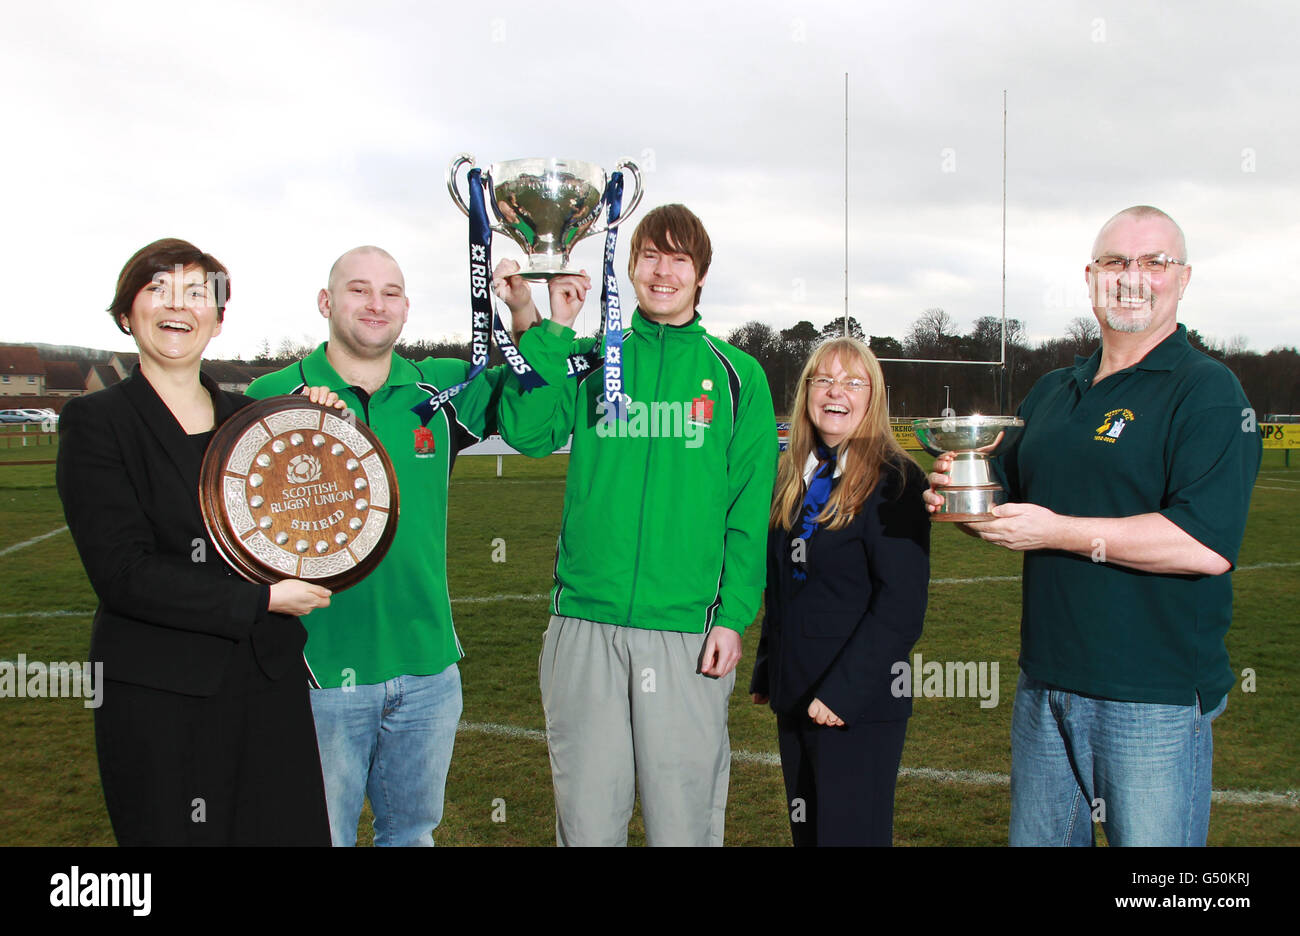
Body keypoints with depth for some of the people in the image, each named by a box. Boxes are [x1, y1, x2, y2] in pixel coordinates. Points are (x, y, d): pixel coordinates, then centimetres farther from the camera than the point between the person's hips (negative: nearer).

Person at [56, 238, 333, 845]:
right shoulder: (95, 424, -2)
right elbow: (125, 573, -12)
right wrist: (263, 599, -14)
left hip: (269, 685, 4)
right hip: (156, 697, -3)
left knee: (290, 830, 6)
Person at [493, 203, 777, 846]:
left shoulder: (736, 375, 6)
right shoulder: (589, 361, 10)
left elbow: (749, 507, 2)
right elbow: (528, 433, -7)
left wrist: (734, 615, -6)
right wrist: (550, 329, -11)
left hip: (688, 628, -1)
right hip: (584, 621, 1)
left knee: (682, 819, 6)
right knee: (587, 816, 9)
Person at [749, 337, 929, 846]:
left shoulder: (894, 480, -12)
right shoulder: (793, 477, 9)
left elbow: (901, 605, -17)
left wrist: (842, 691, -20)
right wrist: (765, 672, 13)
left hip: (859, 707, -7)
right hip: (794, 699, 7)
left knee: (851, 833, 1)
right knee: (805, 832, 17)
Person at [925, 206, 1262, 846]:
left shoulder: (1206, 392, -9)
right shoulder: (1052, 393, 13)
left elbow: (1207, 546, -22)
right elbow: (1008, 506, 20)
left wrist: (1059, 532, -20)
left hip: (1155, 700, -7)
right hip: (1044, 684, 7)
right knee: (1035, 836, 19)